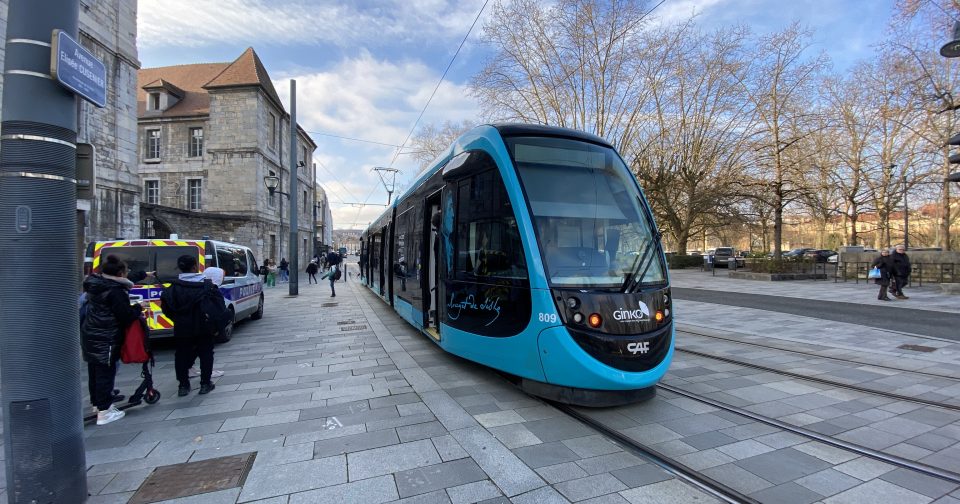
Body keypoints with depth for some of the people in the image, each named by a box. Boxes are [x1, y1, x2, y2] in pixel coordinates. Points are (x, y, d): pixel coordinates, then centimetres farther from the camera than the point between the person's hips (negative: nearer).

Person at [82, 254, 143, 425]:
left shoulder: (94, 285, 8)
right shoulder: (115, 291, -21)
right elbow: (126, 315, -22)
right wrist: (138, 308, -4)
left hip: (90, 336, 9)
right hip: (106, 340, -9)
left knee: (94, 372, 18)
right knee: (106, 373, -3)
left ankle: (97, 403, 33)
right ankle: (104, 412, 2)